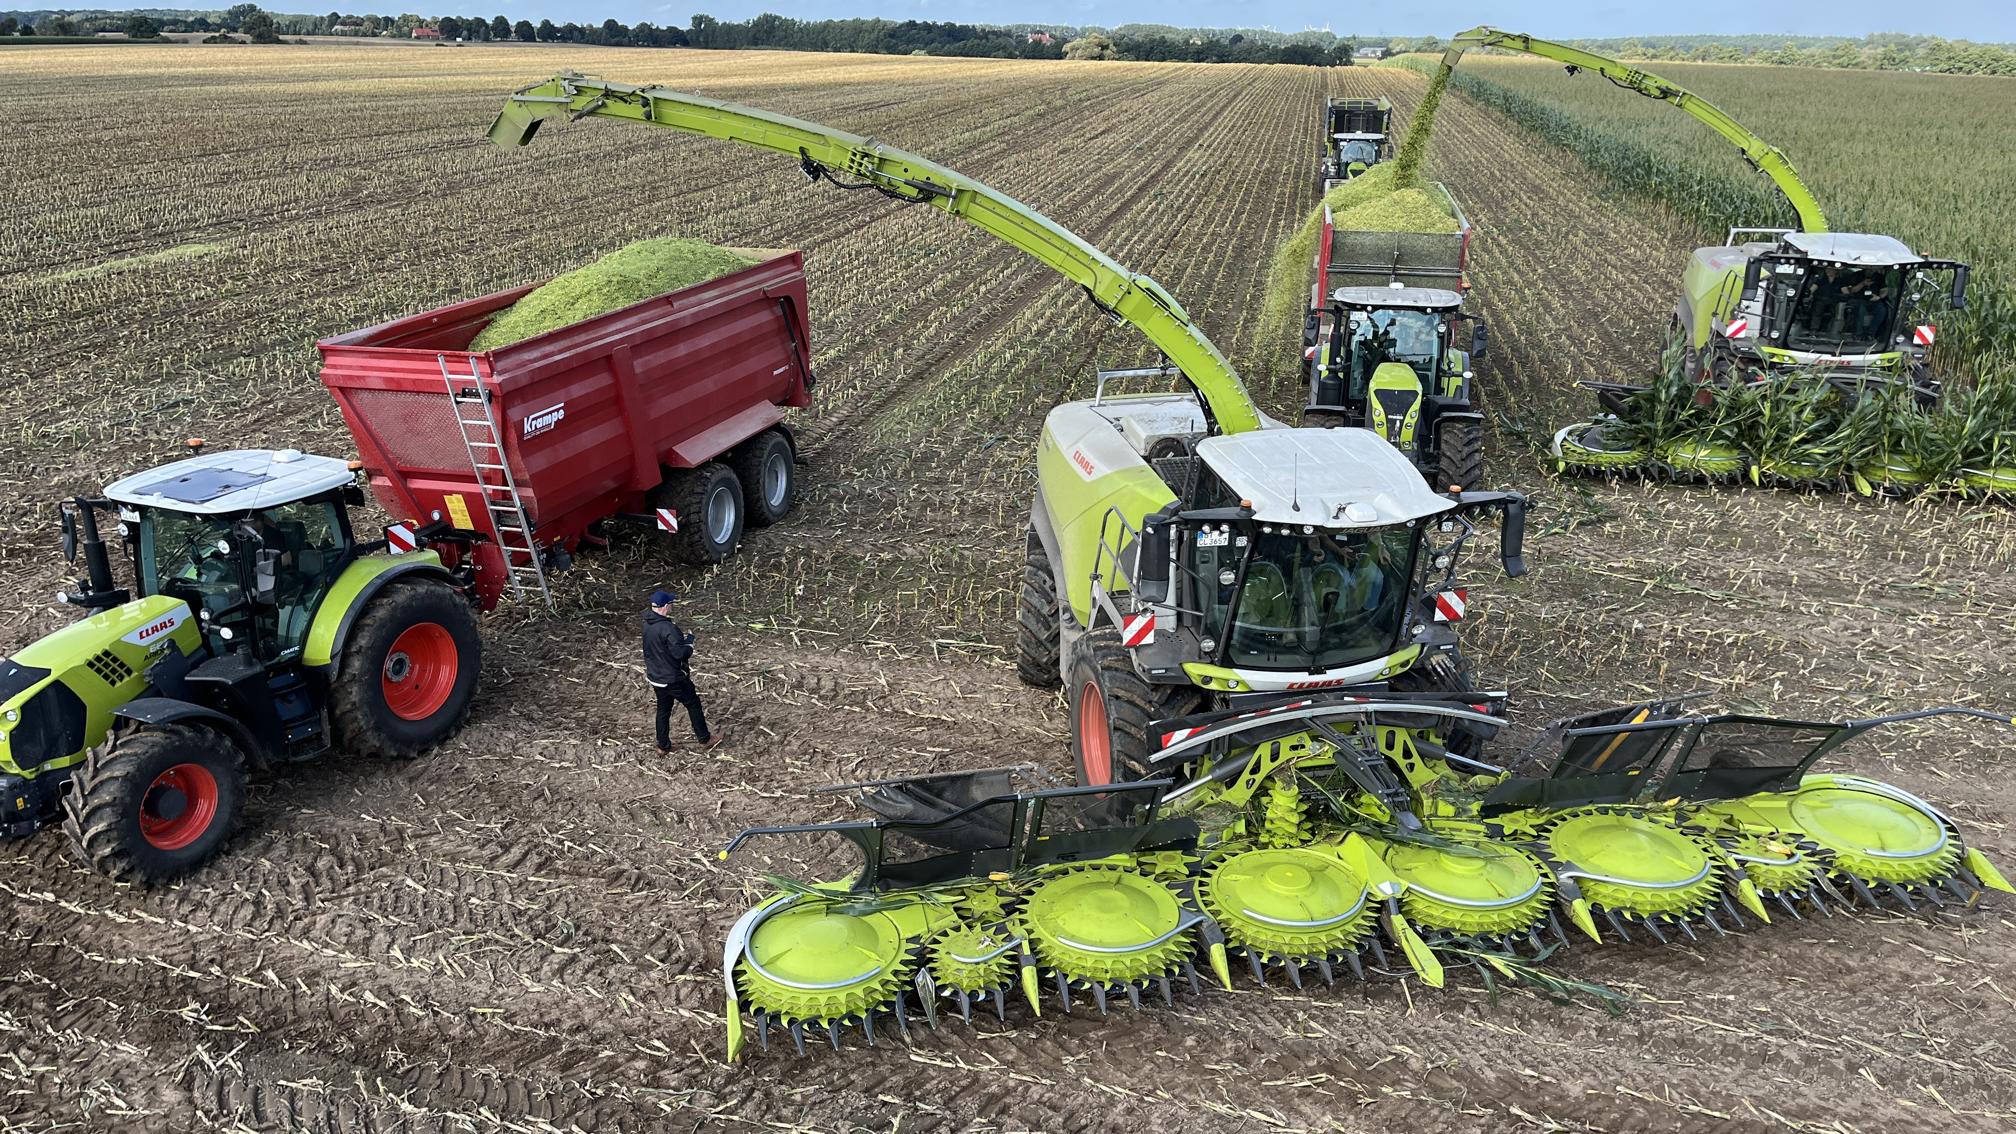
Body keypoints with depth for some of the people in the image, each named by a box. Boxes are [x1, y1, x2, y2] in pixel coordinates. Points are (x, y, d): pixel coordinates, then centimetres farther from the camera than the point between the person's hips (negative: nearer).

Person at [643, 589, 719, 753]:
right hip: (674, 679, -8)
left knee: (663, 710, 19)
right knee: (693, 705, 11)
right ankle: (704, 739, 25)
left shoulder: (647, 624, -1)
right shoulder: (668, 629, -29)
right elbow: (680, 653, -27)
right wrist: (689, 641, -9)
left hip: (655, 676, 8)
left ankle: (663, 747, 28)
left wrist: (680, 637, 8)